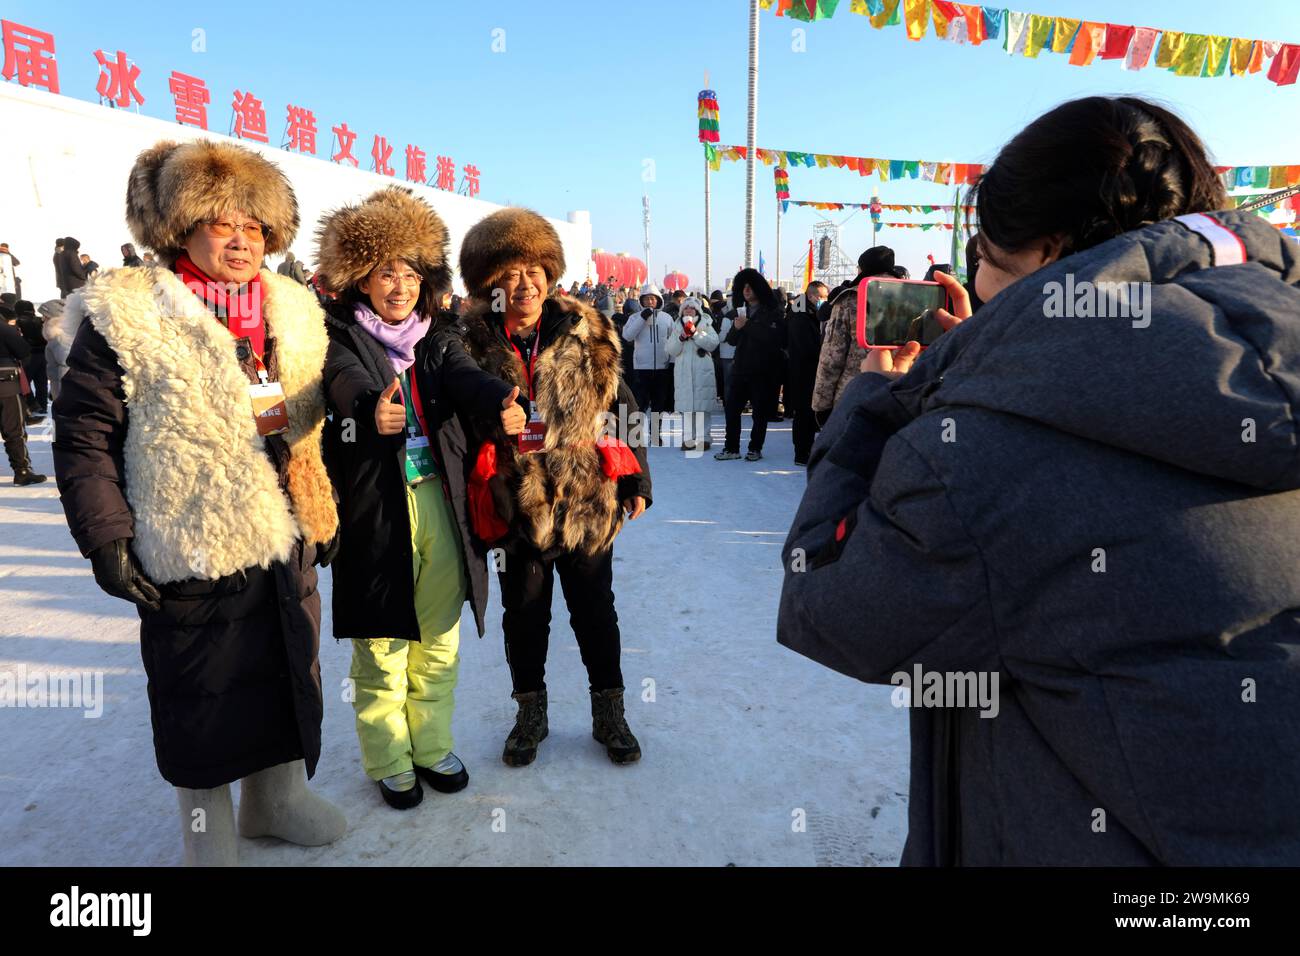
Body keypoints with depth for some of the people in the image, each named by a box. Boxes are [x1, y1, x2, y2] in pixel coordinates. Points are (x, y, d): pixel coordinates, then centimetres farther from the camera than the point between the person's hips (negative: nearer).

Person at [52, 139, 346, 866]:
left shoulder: (294, 312, 6)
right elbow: (84, 436, -8)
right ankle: (210, 827, 33)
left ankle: (279, 795, 39)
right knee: (202, 695, 10)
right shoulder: (125, 316, -10)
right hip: (191, 550, -5)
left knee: (291, 675, 17)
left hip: (286, 541, 5)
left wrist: (326, 510, 13)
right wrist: (105, 538, -13)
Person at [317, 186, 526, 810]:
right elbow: (347, 381, -22)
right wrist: (373, 407, -47)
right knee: (382, 646, 8)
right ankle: (389, 762, 28)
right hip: (375, 509, -3)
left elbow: (464, 376, -12)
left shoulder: (438, 334, 10)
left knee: (438, 639, 15)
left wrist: (500, 402, -35)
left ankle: (431, 746, 34)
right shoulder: (340, 333, 0)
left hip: (441, 501, 4)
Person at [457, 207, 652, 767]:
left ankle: (609, 713, 33)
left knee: (595, 612, 14)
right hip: (515, 508, 0)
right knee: (524, 615, 15)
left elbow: (622, 410, 3)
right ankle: (530, 713, 37)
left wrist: (635, 480, 2)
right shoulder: (474, 345, -4)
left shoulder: (586, 335, -2)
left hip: (586, 504, 0)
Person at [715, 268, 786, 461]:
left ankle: (755, 449, 12)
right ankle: (732, 448, 8)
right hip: (740, 368, 5)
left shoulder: (773, 311, -5)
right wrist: (736, 328, -10)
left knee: (760, 411, 3)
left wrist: (748, 325, -19)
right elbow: (731, 340, 13)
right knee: (732, 408, 3)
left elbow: (775, 338, -20)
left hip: (762, 371, -5)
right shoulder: (741, 311, 13)